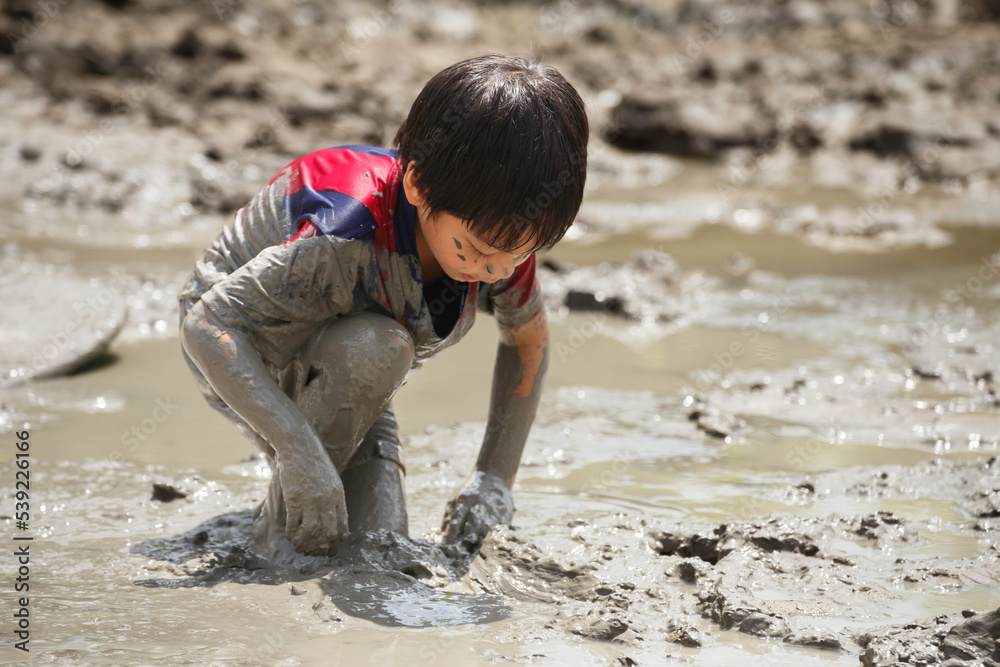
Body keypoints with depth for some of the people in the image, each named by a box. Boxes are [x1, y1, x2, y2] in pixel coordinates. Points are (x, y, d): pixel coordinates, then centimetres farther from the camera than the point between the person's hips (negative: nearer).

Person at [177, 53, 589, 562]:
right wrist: (301, 451, -49)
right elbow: (206, 326, -40)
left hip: (343, 374, 5)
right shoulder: (348, 240, -41)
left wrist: (495, 477, -4)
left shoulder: (497, 236, -21)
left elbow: (528, 341, 0)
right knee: (376, 347, -37)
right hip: (240, 350, -5)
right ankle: (282, 523, -19)